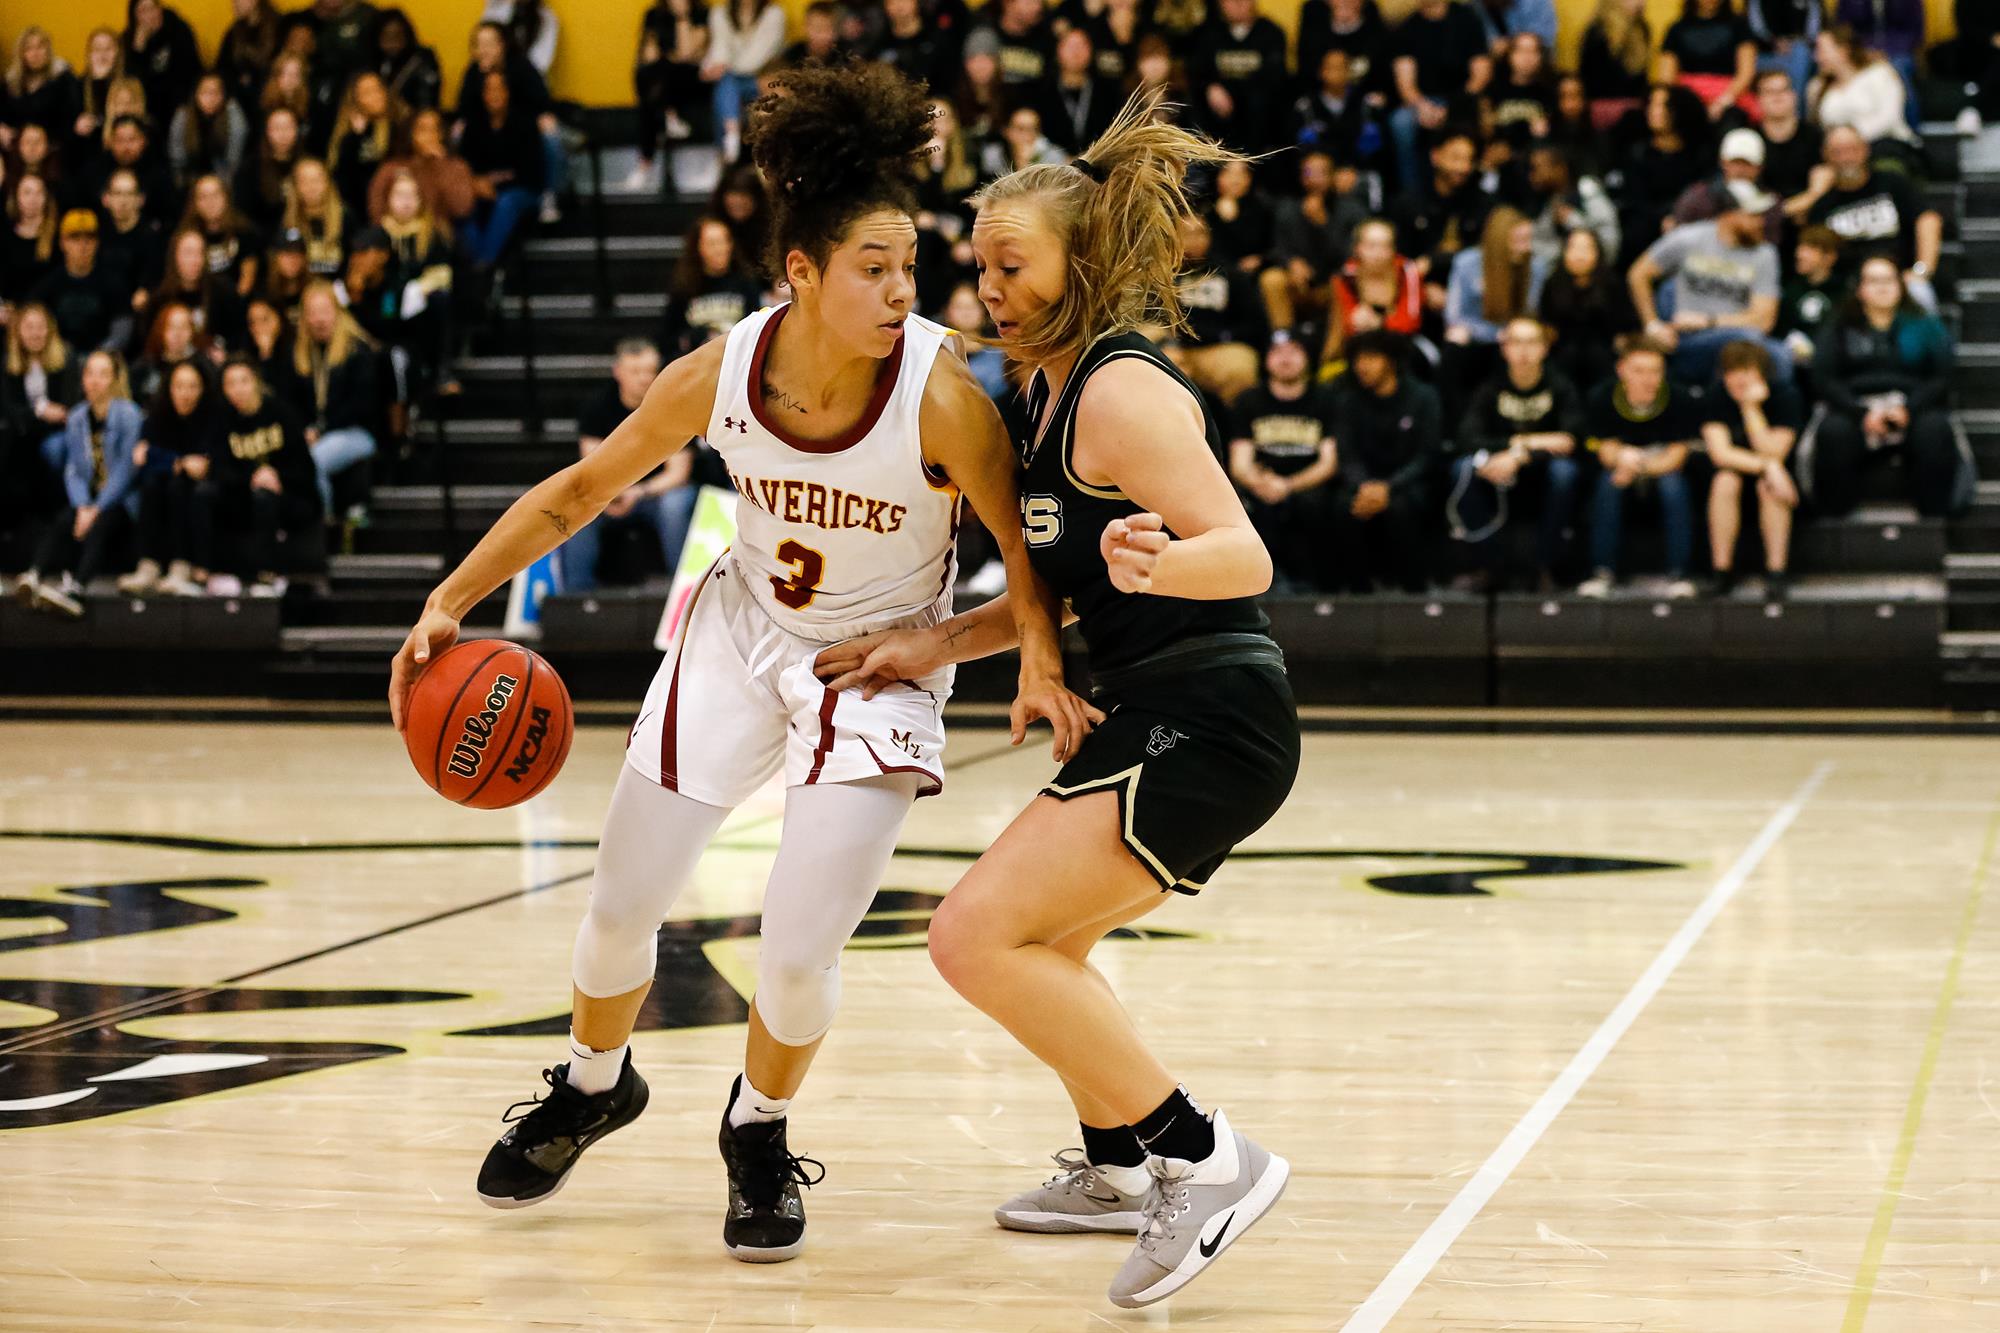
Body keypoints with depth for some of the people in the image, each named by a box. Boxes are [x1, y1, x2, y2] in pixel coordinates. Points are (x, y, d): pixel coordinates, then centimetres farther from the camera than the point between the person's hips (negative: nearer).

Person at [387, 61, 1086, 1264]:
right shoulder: (721, 373, -20)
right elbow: (580, 491, -7)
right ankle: (594, 1084, 42)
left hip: (885, 666, -3)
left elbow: (1021, 543, -17)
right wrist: (450, 602, -10)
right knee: (622, 906, 10)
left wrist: (1043, 660, -31)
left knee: (800, 949, -12)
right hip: (743, 633, 3)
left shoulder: (941, 394, -29)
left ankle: (760, 1131, 21)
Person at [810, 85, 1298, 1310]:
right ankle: (1116, 1170, 44)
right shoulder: (1054, 391, 15)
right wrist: (935, 645, 13)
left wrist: (1155, 561, -45)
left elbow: (1246, 557, -25)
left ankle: (1205, 1160, -14)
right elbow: (1063, 588, 22)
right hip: (1165, 717, 11)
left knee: (979, 935, -19)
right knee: (1041, 939, 27)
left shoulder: (1122, 391, -15)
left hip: (1204, 721, -11)